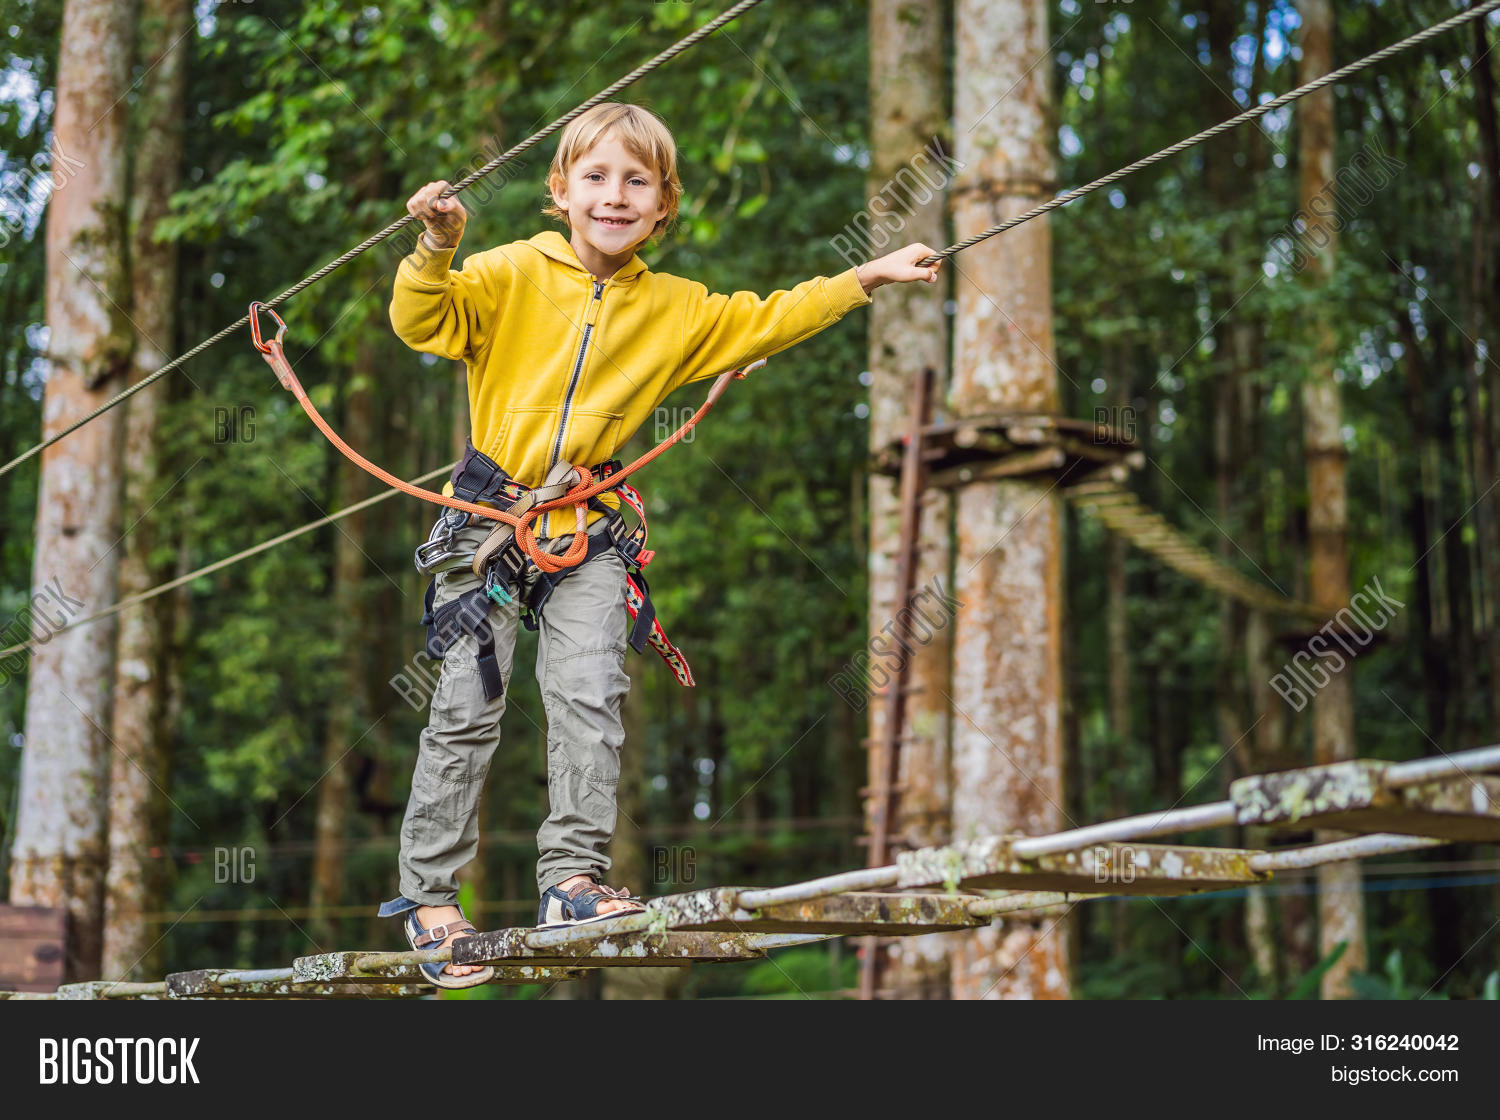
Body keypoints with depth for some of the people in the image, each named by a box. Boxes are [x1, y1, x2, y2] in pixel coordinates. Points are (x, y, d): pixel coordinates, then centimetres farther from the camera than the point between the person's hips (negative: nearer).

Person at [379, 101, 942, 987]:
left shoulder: (678, 310, 9)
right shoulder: (512, 275, -4)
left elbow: (766, 321, 17)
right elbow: (423, 321, -11)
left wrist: (864, 279, 14)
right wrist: (438, 249, -29)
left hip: (591, 529, 3)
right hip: (490, 515, -3)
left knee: (592, 699, -6)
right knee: (467, 709, -1)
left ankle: (574, 877, 2)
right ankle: (430, 895, 8)